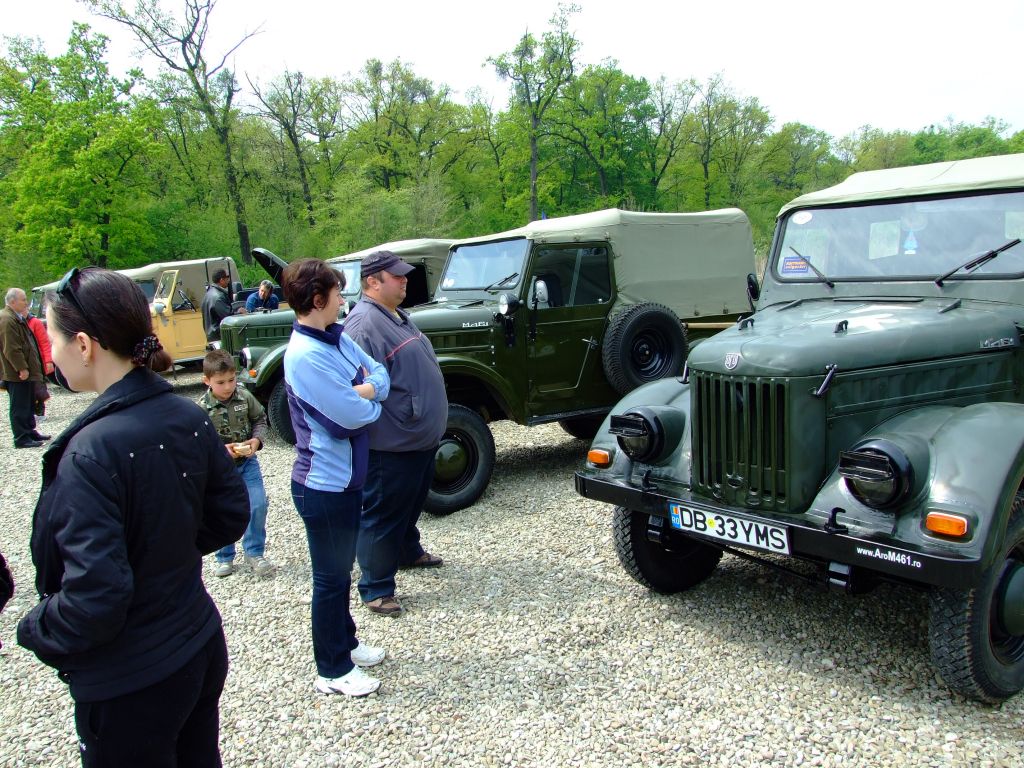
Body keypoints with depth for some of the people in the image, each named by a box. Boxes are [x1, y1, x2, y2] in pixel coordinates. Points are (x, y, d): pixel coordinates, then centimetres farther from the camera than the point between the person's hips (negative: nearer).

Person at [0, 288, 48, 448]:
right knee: (20, 407, -4)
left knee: (28, 404, 18)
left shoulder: (17, 318, 16)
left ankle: (30, 432, 28)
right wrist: (22, 368, -23)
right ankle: (22, 439, 0)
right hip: (17, 374, -11)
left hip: (26, 371, 11)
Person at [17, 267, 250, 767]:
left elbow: (94, 601, -26)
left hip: (130, 688, -6)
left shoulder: (91, 452, -27)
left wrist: (34, 630, -8)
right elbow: (230, 515, 5)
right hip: (203, 649, 7)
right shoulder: (189, 418, -6)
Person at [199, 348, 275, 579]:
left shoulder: (245, 397, -8)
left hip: (247, 462, 2)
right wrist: (221, 449, -26)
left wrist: (257, 440, -14)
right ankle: (225, 558, 28)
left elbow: (260, 419, 4)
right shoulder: (202, 408, -15)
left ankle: (254, 552, 17)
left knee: (258, 505, -2)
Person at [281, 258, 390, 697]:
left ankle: (345, 642, 42)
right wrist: (371, 401, -5)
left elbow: (379, 373, 4)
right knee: (330, 577, 6)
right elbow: (352, 416, -27)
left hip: (346, 476, 9)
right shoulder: (305, 355, -25)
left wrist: (366, 389, -18)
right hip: (324, 483, -9)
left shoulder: (337, 338, 3)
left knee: (341, 569, 23)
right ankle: (333, 671, 23)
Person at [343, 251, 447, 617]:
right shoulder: (364, 325, -21)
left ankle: (409, 551, 47)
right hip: (392, 445, -10)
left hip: (421, 438, 10)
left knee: (411, 504, 27)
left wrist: (431, 425, 26)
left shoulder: (399, 316, 12)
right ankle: (376, 589, 12)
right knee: (382, 515, 1)